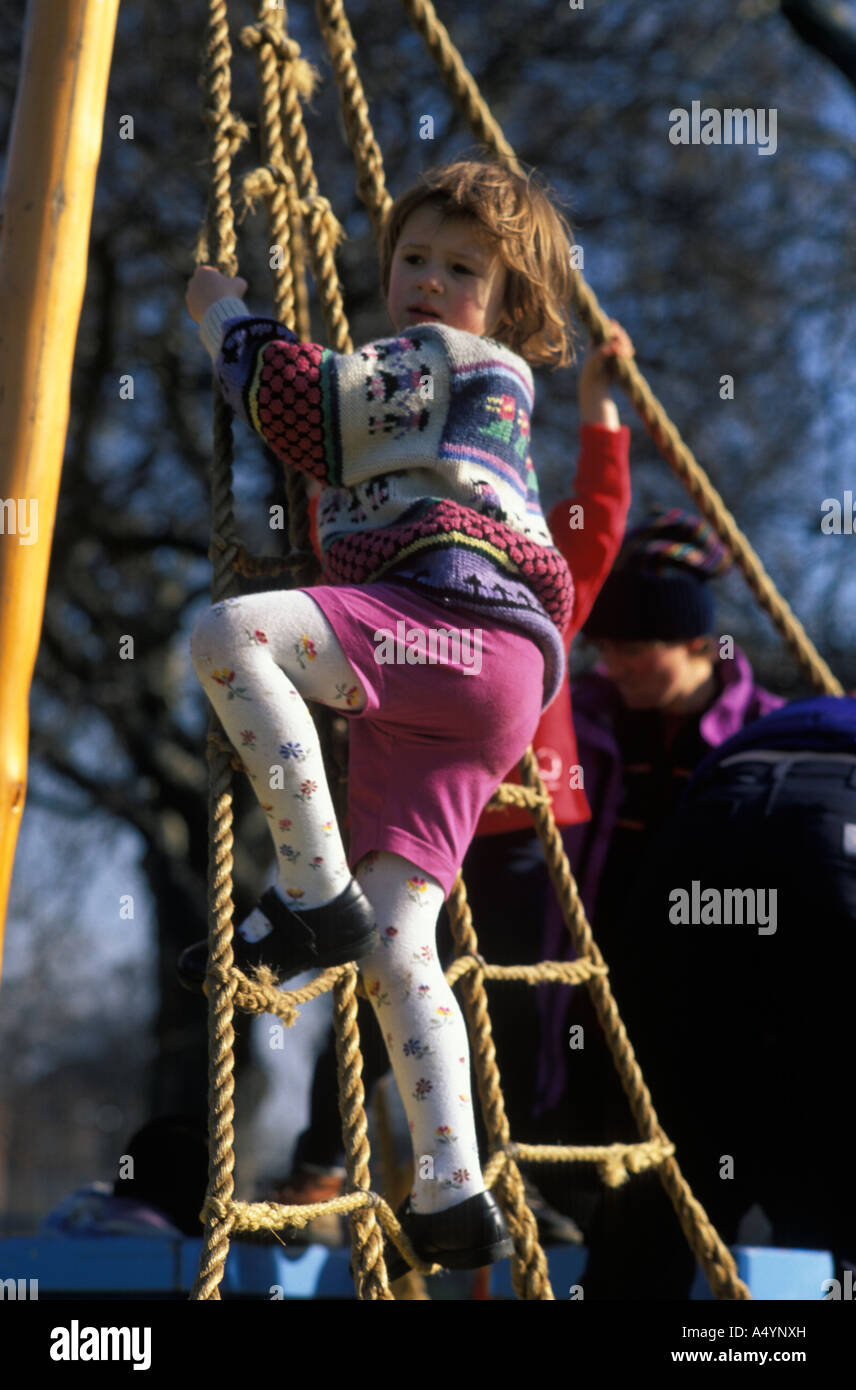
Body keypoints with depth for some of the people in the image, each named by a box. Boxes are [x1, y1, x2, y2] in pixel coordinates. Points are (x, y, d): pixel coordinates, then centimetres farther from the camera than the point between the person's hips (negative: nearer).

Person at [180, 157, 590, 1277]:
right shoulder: (464, 392, 36)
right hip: (423, 683, 10)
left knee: (231, 631, -29)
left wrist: (224, 317, 11)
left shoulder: (457, 356, 8)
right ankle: (455, 1203, -5)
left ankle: (315, 895, -26)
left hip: (463, 625, -10)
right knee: (395, 937, 0)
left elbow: (306, 403, -3)